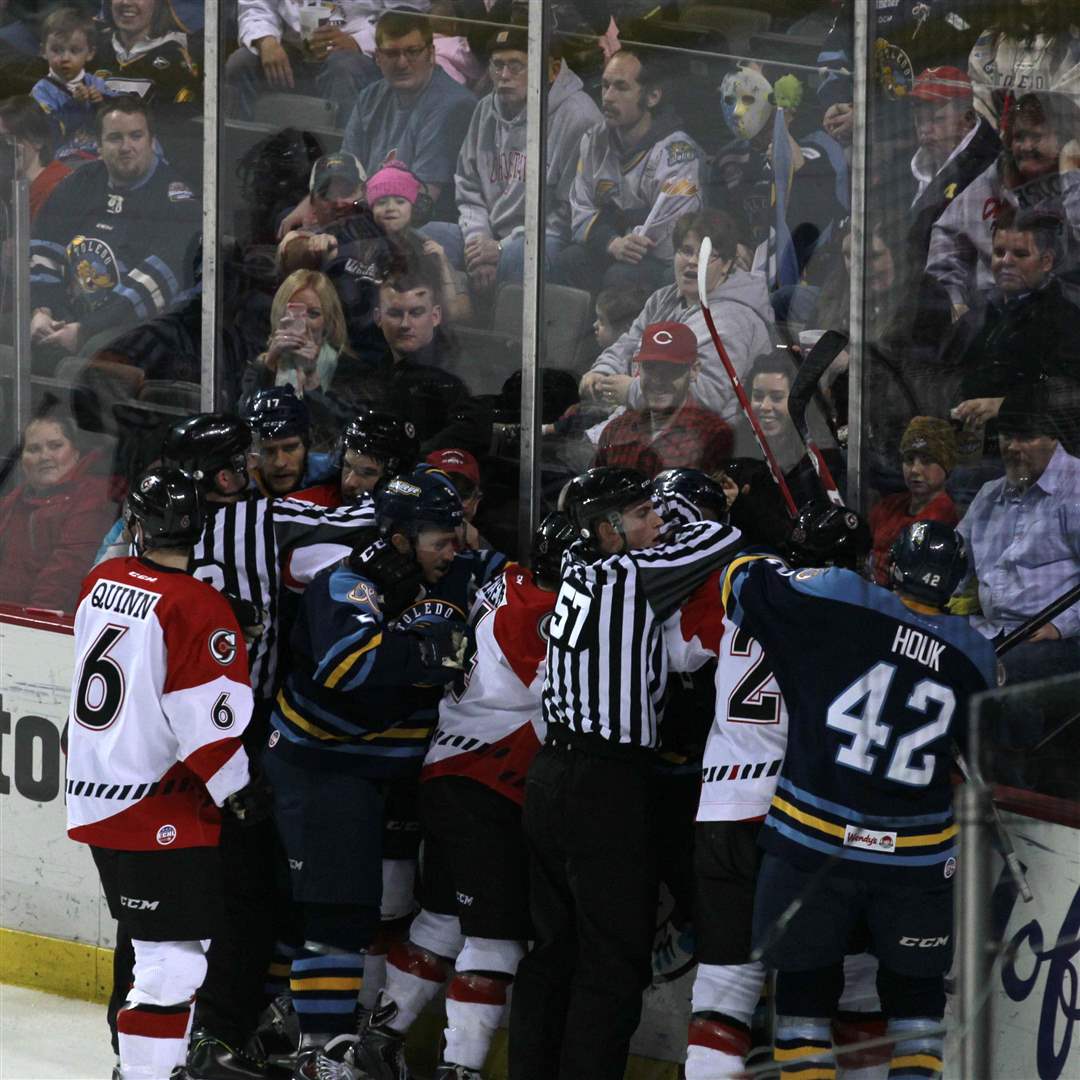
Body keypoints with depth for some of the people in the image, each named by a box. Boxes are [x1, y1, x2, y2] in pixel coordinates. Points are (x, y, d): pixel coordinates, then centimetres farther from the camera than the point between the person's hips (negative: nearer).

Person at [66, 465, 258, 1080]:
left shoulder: (102, 583, 5)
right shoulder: (199, 609, -19)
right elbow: (208, 723, -19)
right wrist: (239, 792, -5)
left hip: (96, 796, 9)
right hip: (158, 814, -9)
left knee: (151, 943, 21)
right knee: (174, 958, -8)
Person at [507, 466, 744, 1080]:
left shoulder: (578, 572, 10)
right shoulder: (631, 576, -13)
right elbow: (724, 539, -9)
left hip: (551, 776, 9)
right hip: (608, 790, -9)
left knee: (556, 948, 16)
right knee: (614, 962, -3)